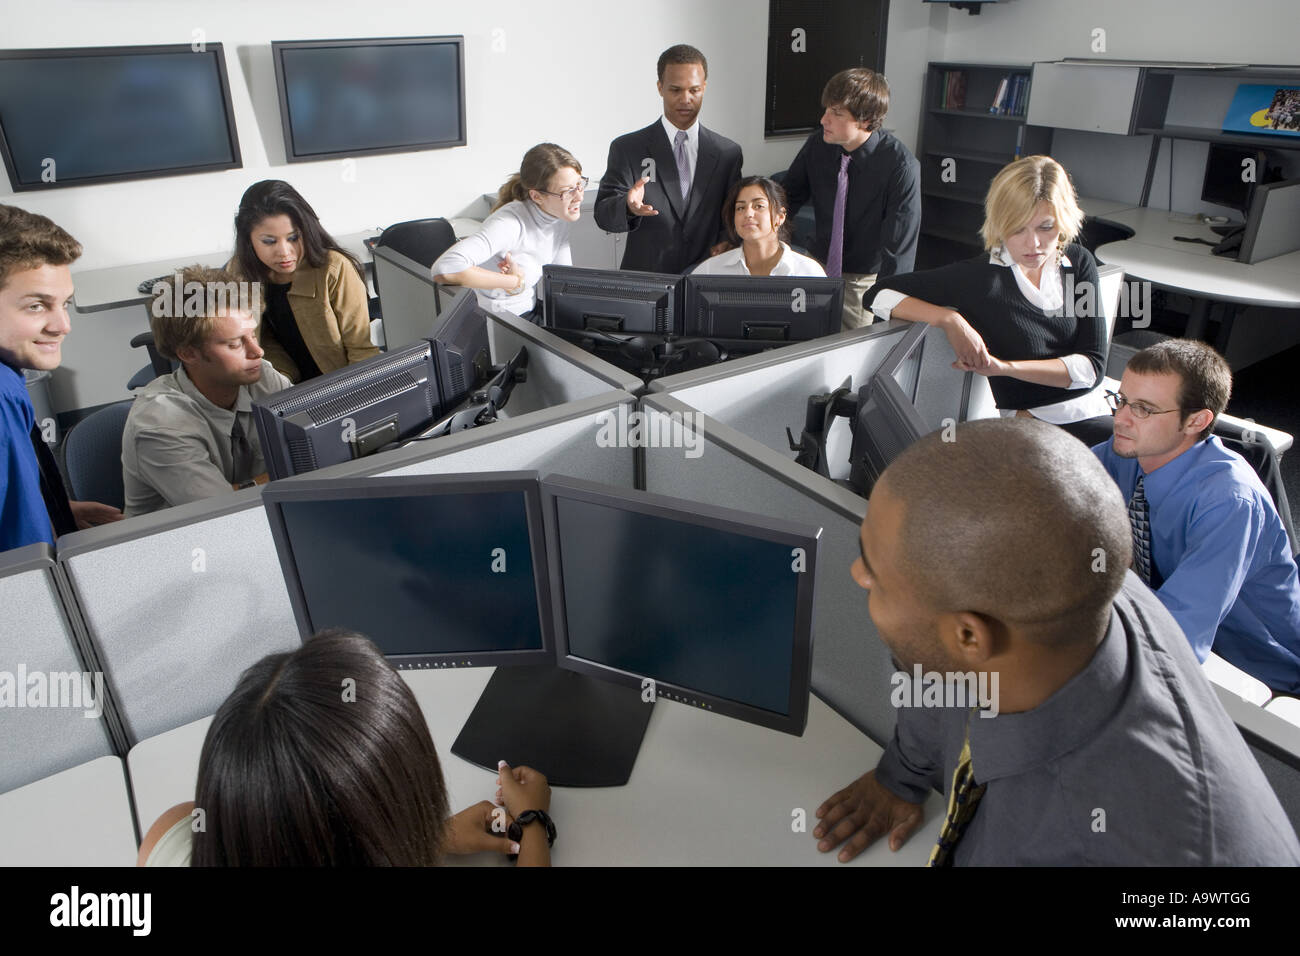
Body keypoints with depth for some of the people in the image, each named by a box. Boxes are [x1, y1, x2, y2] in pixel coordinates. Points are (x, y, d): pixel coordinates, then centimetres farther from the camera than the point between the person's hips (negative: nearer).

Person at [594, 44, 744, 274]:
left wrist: (728, 242, -5)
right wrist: (628, 207, -22)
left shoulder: (728, 153, 11)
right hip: (643, 281, -2)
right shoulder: (627, 148, 5)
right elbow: (603, 215, -1)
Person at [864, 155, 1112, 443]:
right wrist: (950, 319, -20)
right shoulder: (979, 276, -7)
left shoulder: (1079, 262, 5)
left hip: (1097, 409, 5)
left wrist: (1004, 367, -14)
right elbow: (878, 295, -7)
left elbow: (1093, 366, -1)